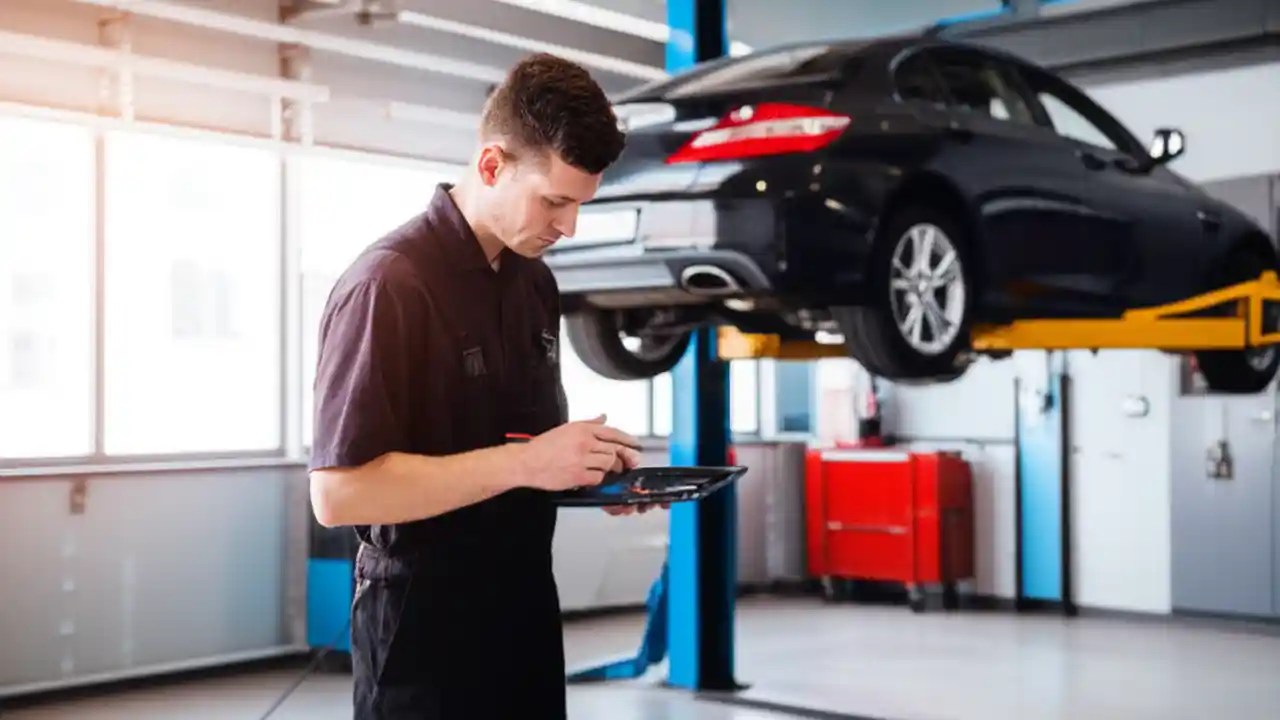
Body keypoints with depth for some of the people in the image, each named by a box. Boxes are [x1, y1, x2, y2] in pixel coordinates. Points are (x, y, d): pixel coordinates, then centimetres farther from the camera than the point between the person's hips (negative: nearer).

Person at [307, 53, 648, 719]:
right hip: (425, 619, -7)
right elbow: (338, 490, -23)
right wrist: (522, 464, -25)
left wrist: (589, 467, -1)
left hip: (525, 601, 8)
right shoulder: (389, 284, -18)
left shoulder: (536, 283, 8)